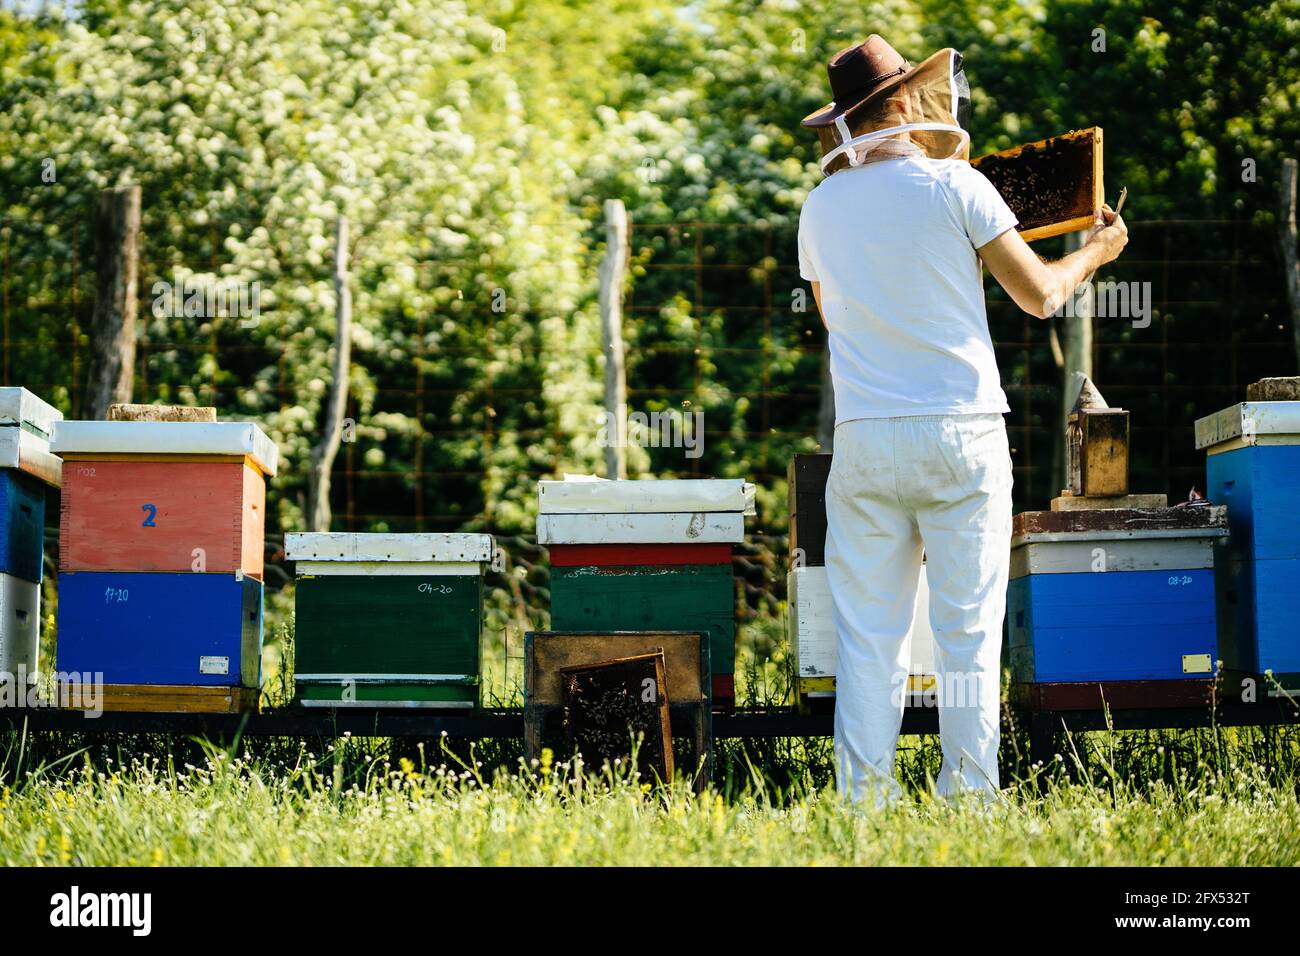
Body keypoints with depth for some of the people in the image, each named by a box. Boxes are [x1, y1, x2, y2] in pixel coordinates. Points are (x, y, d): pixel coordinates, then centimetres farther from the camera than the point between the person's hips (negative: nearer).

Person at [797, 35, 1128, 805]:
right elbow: (1039, 294, -2)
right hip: (959, 433, -3)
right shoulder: (955, 184, -5)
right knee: (968, 631, 2)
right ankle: (970, 792, 2)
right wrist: (1095, 252, 18)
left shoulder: (821, 207, 8)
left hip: (864, 438, 3)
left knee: (867, 633, 5)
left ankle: (865, 795, 3)